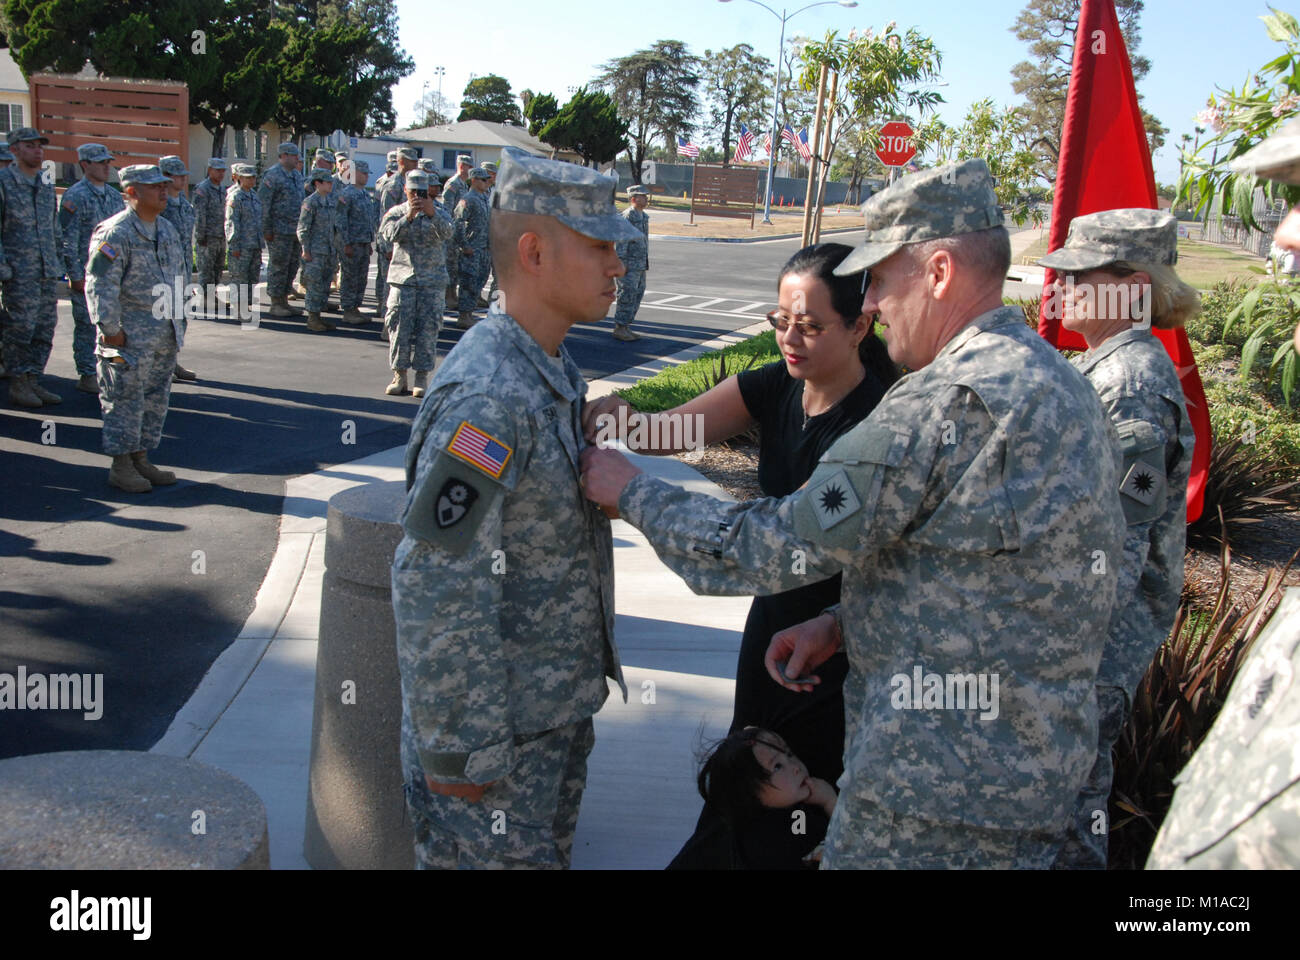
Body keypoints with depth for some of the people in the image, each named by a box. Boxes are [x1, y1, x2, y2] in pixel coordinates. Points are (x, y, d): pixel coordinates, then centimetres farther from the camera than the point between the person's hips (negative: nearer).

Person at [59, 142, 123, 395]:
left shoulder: (114, 195, 14)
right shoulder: (75, 196, -7)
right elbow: (67, 239, -10)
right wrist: (76, 276, -13)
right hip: (86, 273, -6)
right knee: (87, 325, -1)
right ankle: (87, 376, 7)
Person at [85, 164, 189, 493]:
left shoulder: (167, 229, 13)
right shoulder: (115, 233, -13)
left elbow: (181, 274, 22)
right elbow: (99, 285, -17)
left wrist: (179, 317, 18)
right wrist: (110, 328, -19)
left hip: (166, 334, 8)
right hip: (130, 334, -8)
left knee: (156, 399, 12)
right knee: (126, 400, -2)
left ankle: (141, 460, 23)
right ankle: (121, 466, 7)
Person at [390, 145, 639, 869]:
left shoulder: (553, 371, 5)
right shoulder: (487, 397, -26)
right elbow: (436, 591, -27)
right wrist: (460, 756, -22)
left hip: (558, 716, 9)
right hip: (497, 737, -9)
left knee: (551, 853, 23)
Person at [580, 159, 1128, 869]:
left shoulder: (949, 403, -23)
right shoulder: (1055, 379, 10)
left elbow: (783, 544, -19)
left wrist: (632, 493, -6)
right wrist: (843, 624, 10)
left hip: (938, 791, -9)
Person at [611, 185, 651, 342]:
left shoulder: (644, 216, 15)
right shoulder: (627, 216, -13)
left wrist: (645, 263, 21)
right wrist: (621, 263, -21)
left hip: (641, 265, 9)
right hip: (629, 265, -9)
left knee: (637, 296, 10)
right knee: (627, 296, -8)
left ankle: (624, 327, 16)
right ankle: (620, 329, -4)